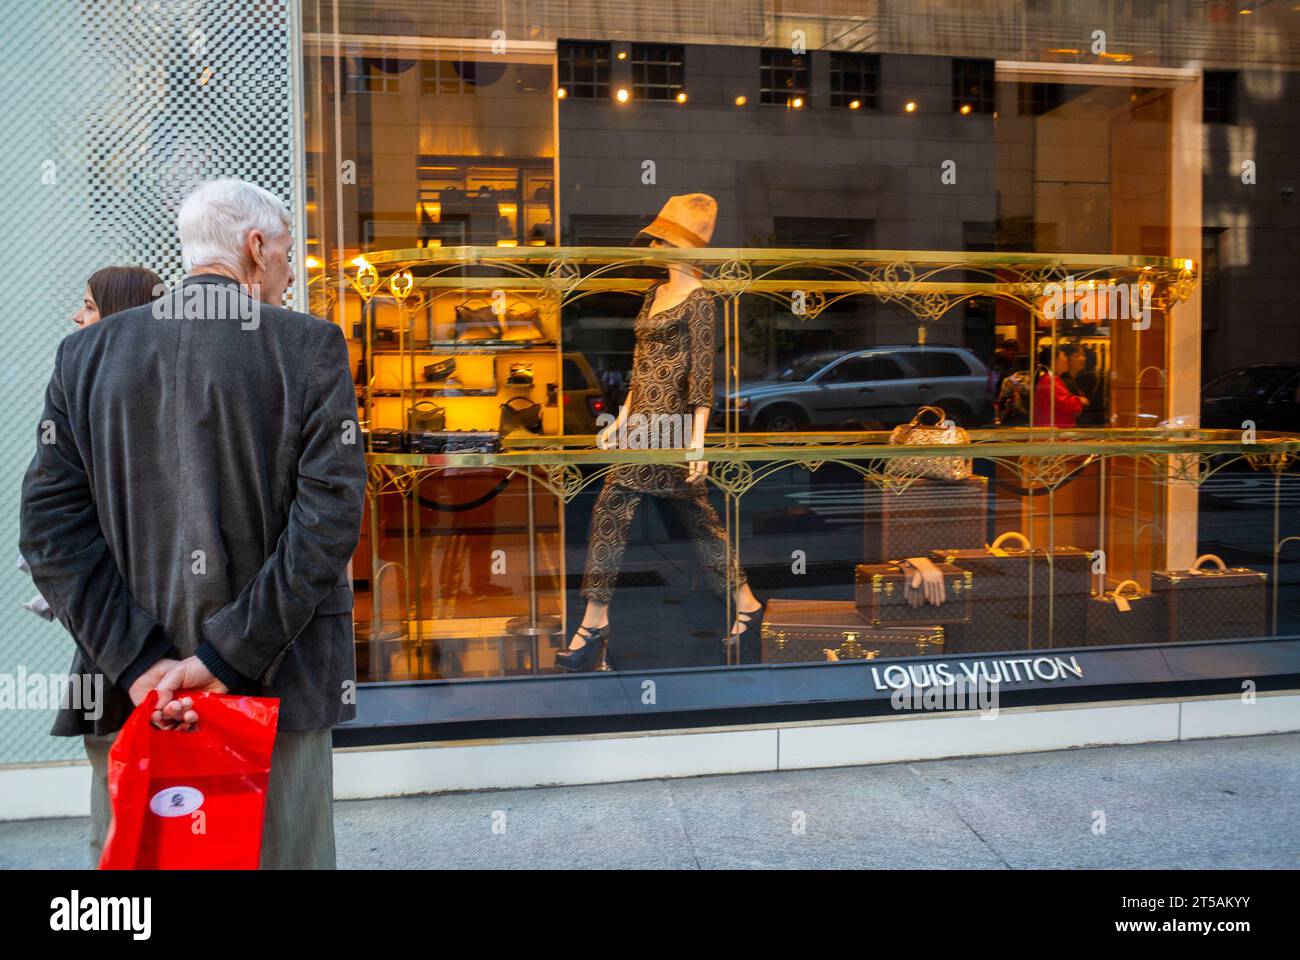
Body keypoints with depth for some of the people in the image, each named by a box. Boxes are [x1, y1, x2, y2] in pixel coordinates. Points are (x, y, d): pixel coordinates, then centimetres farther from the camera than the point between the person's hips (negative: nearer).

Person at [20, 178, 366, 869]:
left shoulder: (87, 354, 5)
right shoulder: (312, 348, -5)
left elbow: (50, 521, -2)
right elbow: (330, 514, -14)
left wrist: (137, 662, -6)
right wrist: (230, 657, -13)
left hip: (129, 693, 3)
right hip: (278, 685, -3)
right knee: (285, 854, 12)